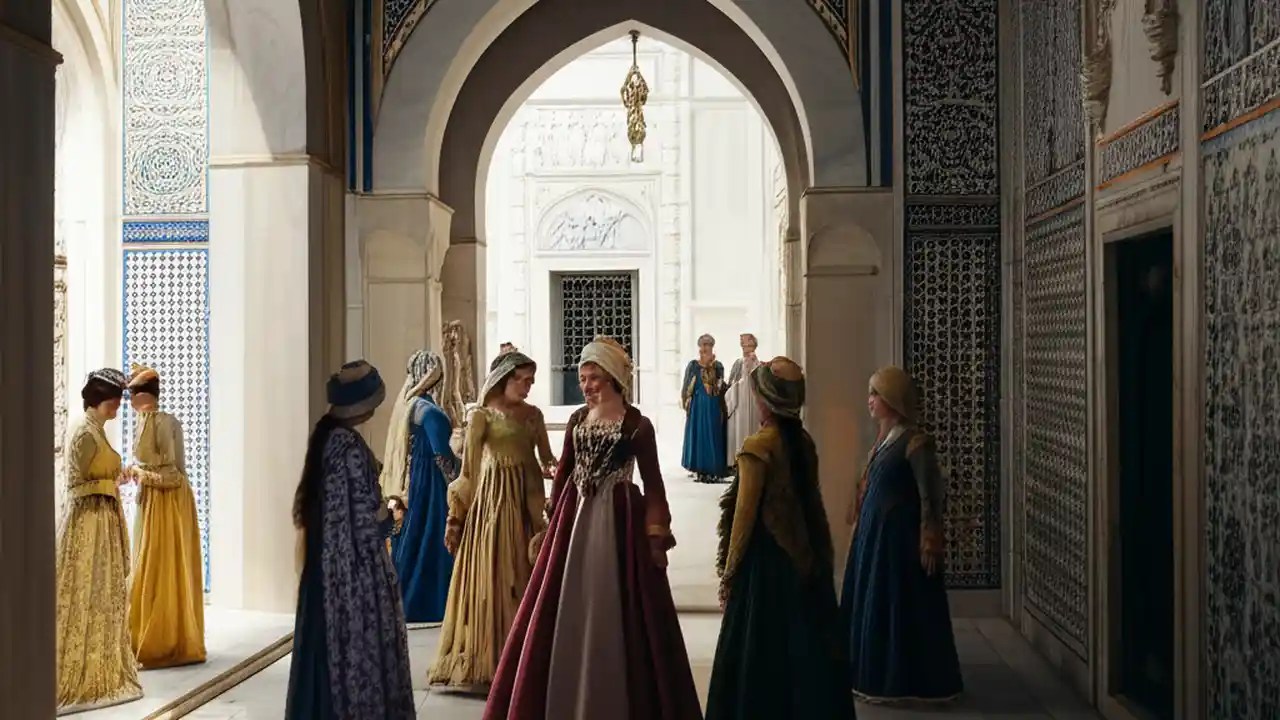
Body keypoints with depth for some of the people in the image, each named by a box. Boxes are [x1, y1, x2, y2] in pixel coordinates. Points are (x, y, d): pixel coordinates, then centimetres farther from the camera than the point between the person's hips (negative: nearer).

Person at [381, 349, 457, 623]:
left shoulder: (405, 403, 7)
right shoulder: (429, 410, -19)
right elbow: (442, 455, -19)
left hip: (406, 485, 8)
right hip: (427, 487, -8)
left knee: (409, 543, 15)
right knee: (428, 544, 0)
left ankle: (402, 600, 23)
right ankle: (422, 604, 5)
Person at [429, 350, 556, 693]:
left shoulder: (533, 414, 10)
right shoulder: (482, 416, -4)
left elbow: (546, 459, 9)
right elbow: (468, 468, -4)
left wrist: (553, 469, -15)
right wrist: (456, 516, -6)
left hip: (527, 500, 5)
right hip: (492, 499, -5)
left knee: (525, 575, 7)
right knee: (492, 576, -3)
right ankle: (486, 660, 6)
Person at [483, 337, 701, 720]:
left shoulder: (637, 425, -8)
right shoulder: (577, 419, 7)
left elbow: (653, 484, -6)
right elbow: (563, 472, 14)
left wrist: (656, 535, -10)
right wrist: (550, 520, 12)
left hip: (619, 520, -5)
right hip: (575, 517, 5)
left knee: (614, 614, 2)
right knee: (569, 612, 9)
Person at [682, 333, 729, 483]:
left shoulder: (718, 366, 7)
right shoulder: (693, 365, 1)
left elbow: (722, 388, 12)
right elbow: (686, 387, 2)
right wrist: (686, 403, -6)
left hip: (714, 407, 2)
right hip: (698, 406, -2)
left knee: (714, 436, 1)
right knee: (698, 435, 0)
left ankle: (713, 470, 5)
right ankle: (700, 470, 4)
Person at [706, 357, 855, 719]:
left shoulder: (759, 446, -15)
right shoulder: (804, 442, 4)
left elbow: (745, 514, -13)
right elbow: (809, 504, 10)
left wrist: (729, 570, -5)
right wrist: (815, 555, 18)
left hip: (765, 559, -7)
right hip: (805, 558, 7)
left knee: (761, 653, 3)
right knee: (805, 644, 14)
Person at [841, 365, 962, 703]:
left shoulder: (915, 441, -15)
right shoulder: (885, 437, 10)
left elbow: (931, 497, -16)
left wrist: (930, 543, -17)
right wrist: (861, 523, 17)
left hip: (899, 534, -9)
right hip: (874, 532, 9)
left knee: (898, 605, -1)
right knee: (871, 602, 14)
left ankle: (898, 681, 10)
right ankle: (877, 676, 26)